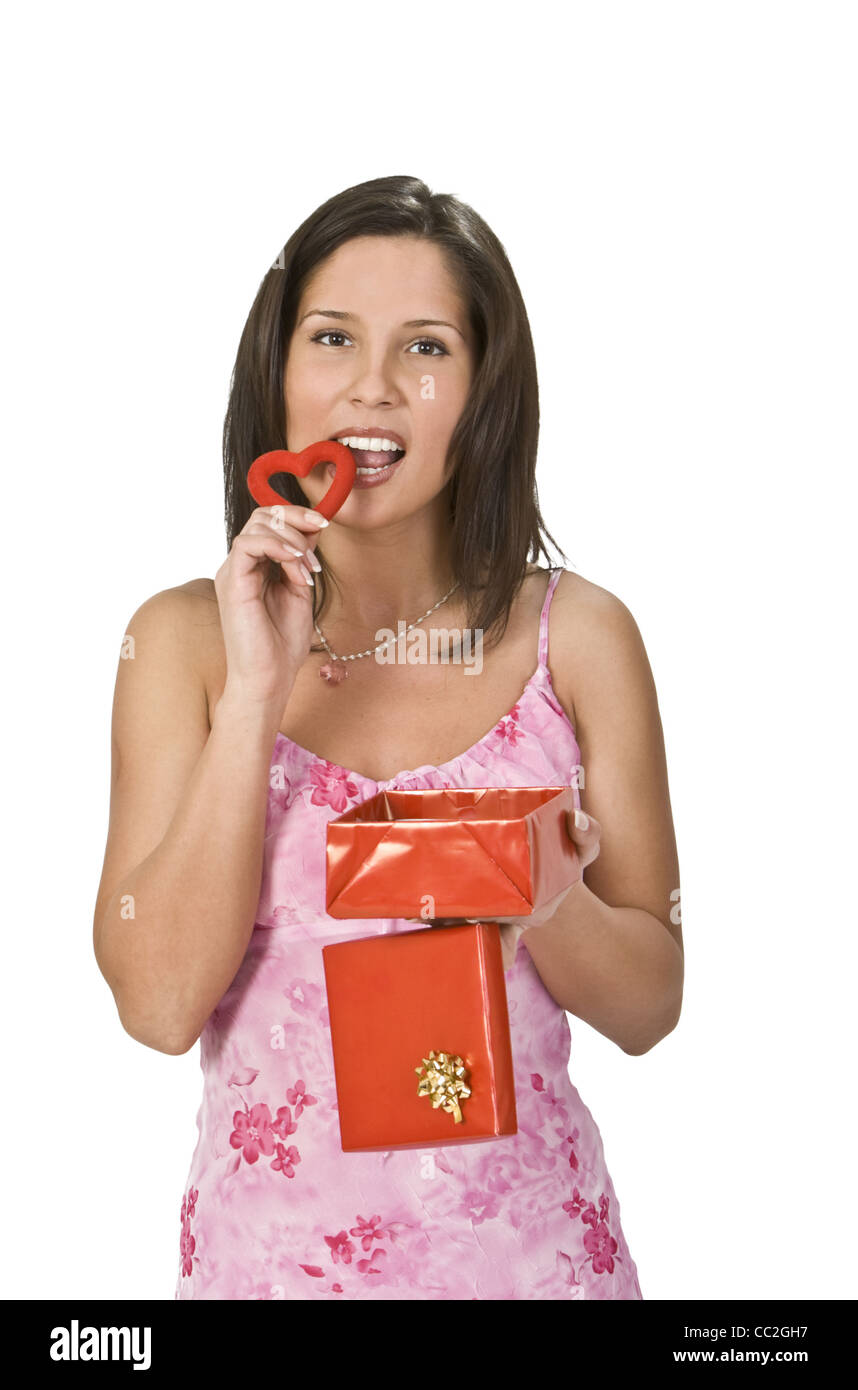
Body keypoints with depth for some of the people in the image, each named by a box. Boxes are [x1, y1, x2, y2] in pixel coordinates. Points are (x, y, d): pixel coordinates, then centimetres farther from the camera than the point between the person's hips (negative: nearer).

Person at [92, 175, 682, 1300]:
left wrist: (545, 898, -21)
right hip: (271, 1240, 0)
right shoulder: (186, 638, -5)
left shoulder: (580, 636, -5)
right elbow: (159, 1003, -13)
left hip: (527, 1241, 1)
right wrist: (257, 691, -19)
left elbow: (649, 1007, -1)